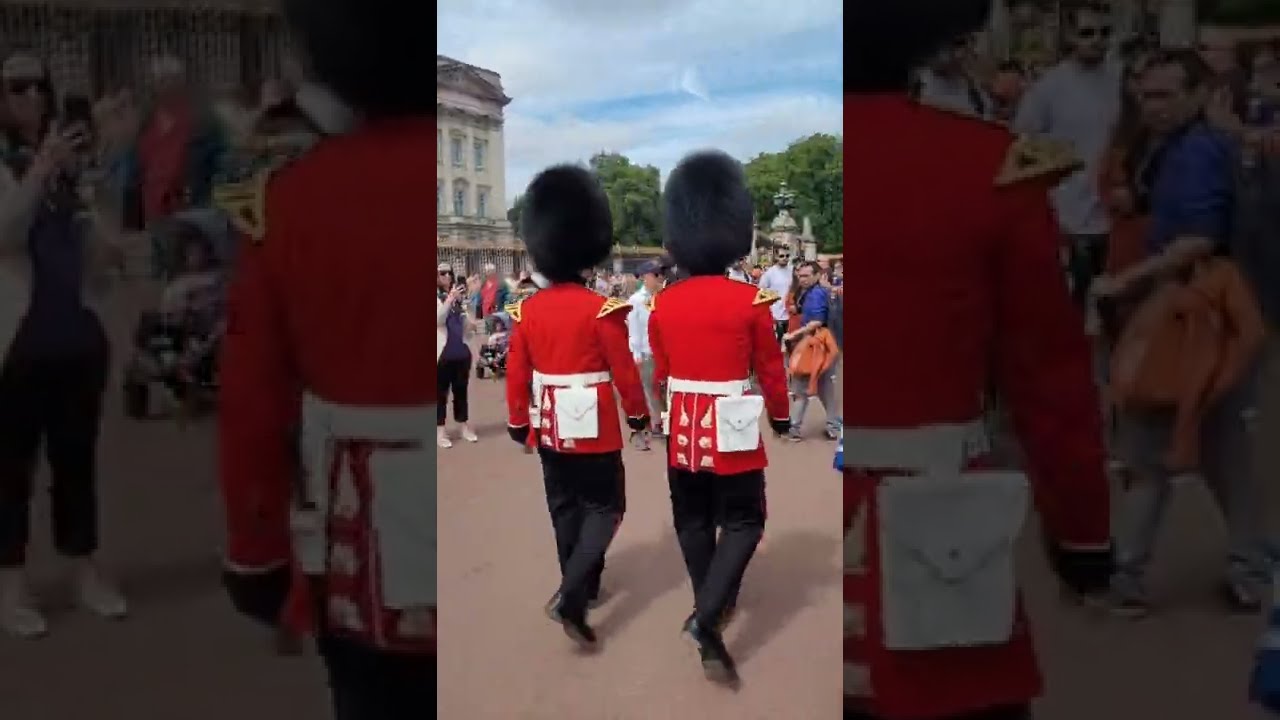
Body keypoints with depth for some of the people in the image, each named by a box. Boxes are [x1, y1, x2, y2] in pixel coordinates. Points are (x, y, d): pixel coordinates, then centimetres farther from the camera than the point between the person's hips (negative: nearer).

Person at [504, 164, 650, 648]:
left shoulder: (527, 309, -2)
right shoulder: (603, 310, -16)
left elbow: (516, 374, 3)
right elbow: (624, 372, -9)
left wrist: (518, 424, 14)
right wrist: (639, 415, 6)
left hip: (549, 427, 5)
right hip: (593, 427, -5)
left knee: (564, 508, 17)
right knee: (605, 507, 6)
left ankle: (583, 585, 31)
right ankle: (571, 596, -7)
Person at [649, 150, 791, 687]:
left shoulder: (662, 303, -2)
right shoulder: (751, 299, -13)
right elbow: (770, 369, -4)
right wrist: (780, 416, 13)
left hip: (683, 427, 4)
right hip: (732, 429, -4)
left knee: (693, 519, 18)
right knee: (742, 521, 5)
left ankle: (711, 605, 31)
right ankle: (708, 616, -10)